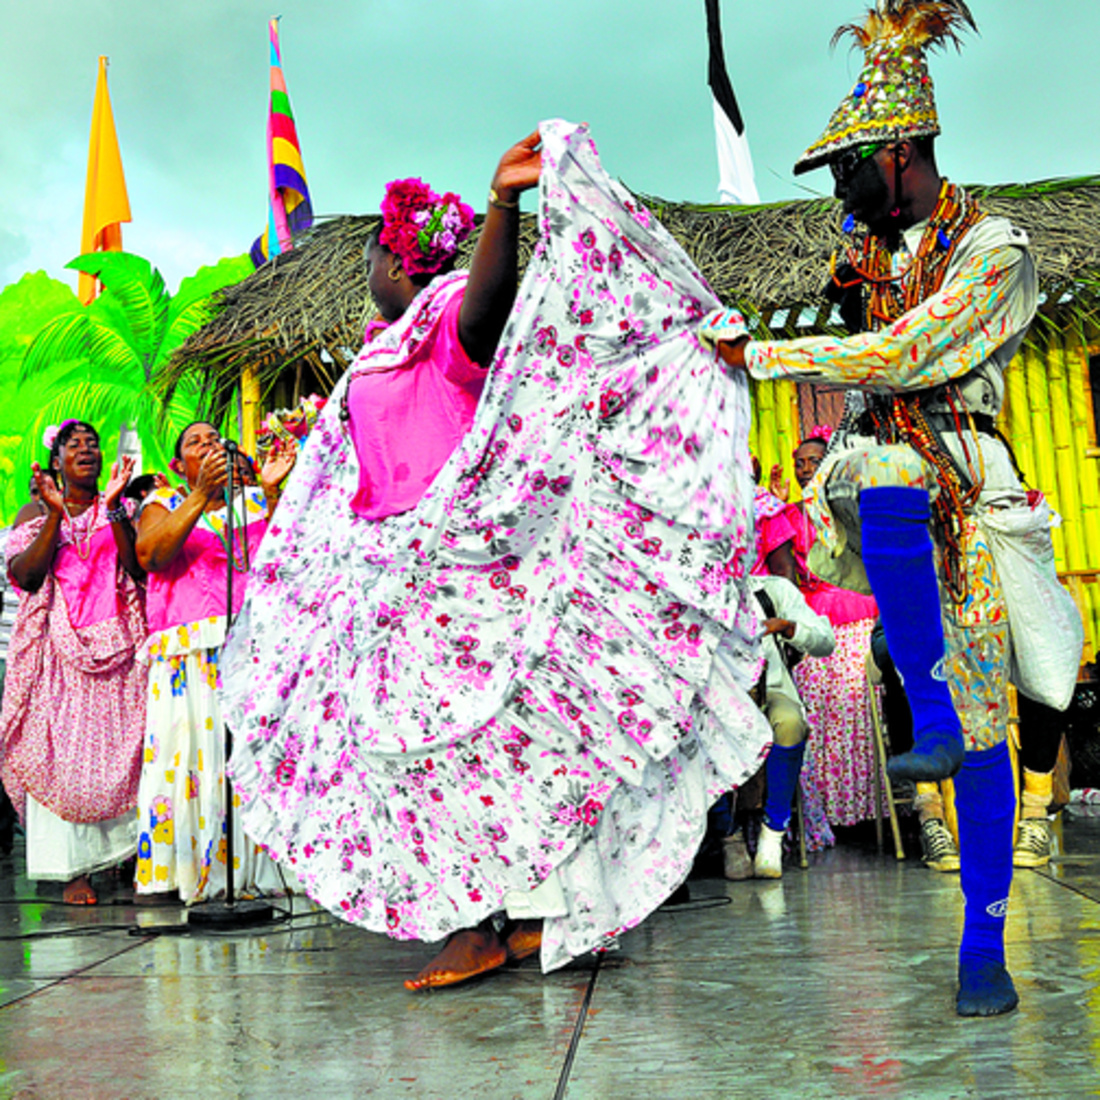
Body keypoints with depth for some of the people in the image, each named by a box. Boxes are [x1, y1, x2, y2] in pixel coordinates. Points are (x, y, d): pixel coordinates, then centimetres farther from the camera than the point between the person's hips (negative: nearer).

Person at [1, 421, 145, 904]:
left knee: (121, 750, -5)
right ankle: (73, 869, -6)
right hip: (57, 649, 0)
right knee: (57, 752, -9)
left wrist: (114, 507, -12)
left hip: (117, 647, 1)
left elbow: (139, 569, -4)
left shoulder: (121, 511, 14)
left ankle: (134, 854, 1)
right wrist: (55, 515, -11)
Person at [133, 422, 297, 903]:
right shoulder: (164, 501, 18)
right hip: (189, 655, -1)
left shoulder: (254, 499, 21)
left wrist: (271, 490, -5)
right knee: (187, 751, -10)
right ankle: (166, 874, -3)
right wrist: (201, 495, -11)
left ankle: (253, 869, -3)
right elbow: (149, 555, -4)